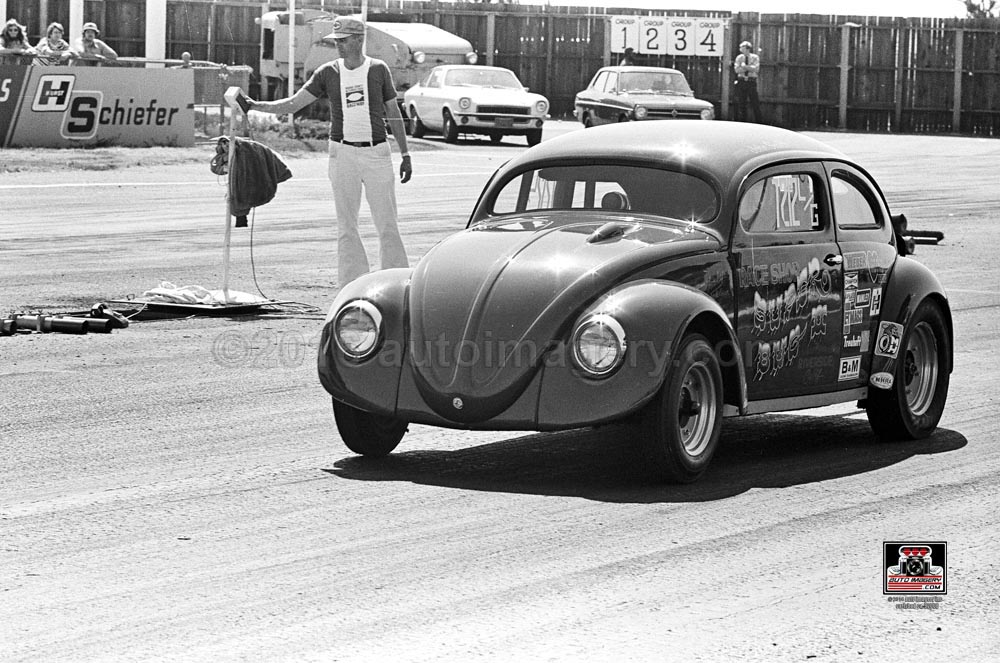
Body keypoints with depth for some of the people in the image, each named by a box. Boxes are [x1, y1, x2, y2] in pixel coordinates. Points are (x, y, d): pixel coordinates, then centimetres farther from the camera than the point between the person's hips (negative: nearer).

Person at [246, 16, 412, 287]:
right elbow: (294, 103, 0)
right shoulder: (328, 73, 3)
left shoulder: (378, 70, 2)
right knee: (346, 226, 2)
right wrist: (256, 105, -13)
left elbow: (393, 113, 9)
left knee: (387, 224, -2)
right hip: (343, 153, 1)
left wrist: (405, 155, 8)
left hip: (377, 153, -1)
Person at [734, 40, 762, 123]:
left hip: (751, 82, -2)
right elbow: (737, 70, -6)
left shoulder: (755, 57, 1)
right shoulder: (739, 57, 7)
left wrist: (744, 66, -12)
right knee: (741, 104, 2)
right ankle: (743, 122, 9)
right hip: (741, 81, 2)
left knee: (755, 103, -5)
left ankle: (758, 122, 1)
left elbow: (756, 69, -12)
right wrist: (750, 68, -9)